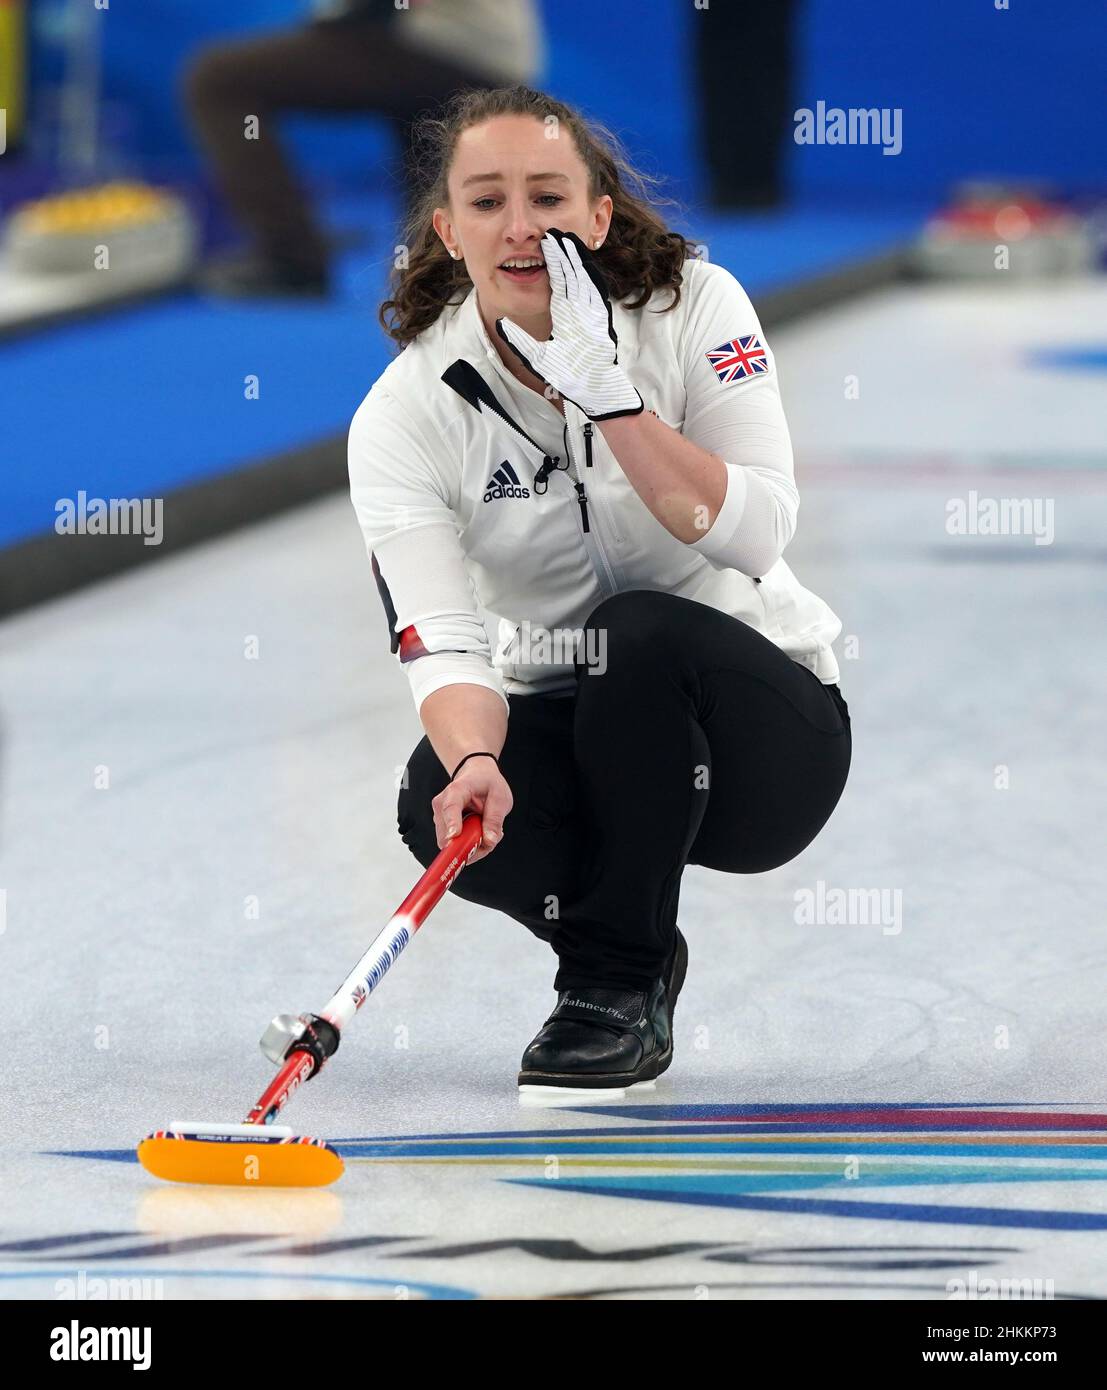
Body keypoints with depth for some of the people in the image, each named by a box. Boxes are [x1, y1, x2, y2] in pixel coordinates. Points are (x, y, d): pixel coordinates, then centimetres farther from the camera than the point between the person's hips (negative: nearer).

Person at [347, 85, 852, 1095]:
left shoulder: (694, 307, -13)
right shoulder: (405, 413, -12)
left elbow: (755, 530, -24)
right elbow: (443, 640, -24)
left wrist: (607, 394, -33)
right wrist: (474, 762, -45)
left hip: (760, 727, -1)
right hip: (563, 732, 1)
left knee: (641, 632, -33)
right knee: (444, 808, -30)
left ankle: (620, 984, -14)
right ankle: (637, 951, 3)